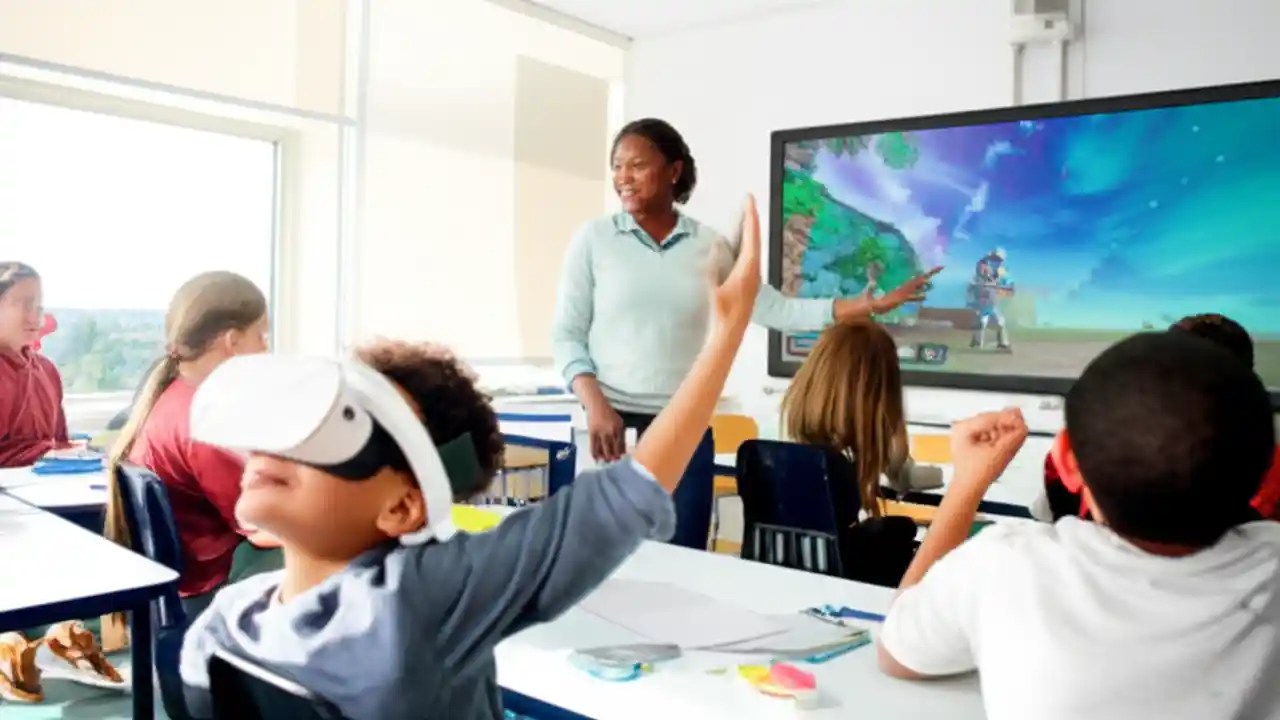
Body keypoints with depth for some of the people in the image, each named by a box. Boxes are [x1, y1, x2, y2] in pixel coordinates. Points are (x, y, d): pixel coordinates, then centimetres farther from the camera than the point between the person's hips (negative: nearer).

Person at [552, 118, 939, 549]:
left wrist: (868, 305, -2)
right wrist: (595, 405, -14)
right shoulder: (594, 239, 1)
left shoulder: (709, 246, 5)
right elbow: (566, 335, 1)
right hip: (612, 424, -1)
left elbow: (776, 310, 5)